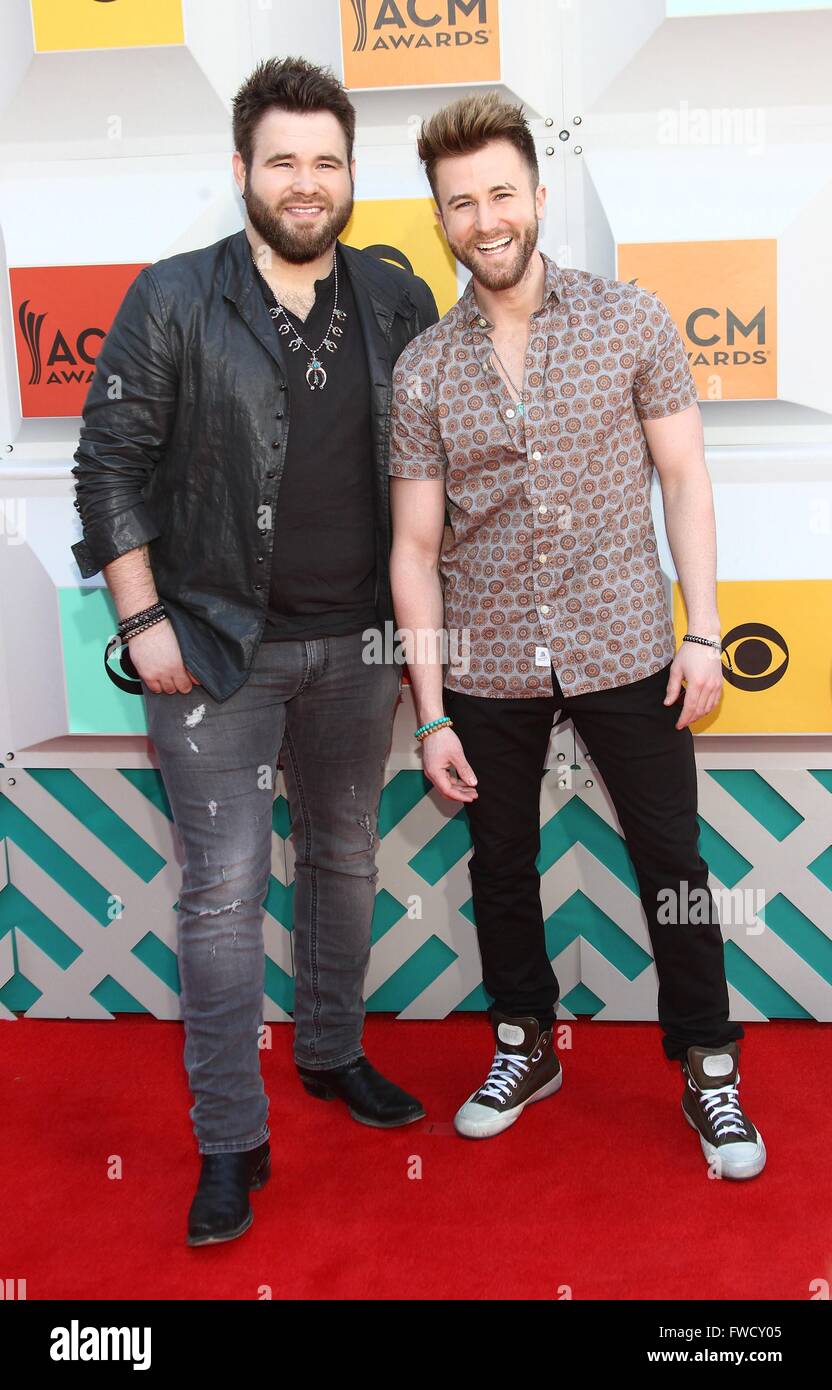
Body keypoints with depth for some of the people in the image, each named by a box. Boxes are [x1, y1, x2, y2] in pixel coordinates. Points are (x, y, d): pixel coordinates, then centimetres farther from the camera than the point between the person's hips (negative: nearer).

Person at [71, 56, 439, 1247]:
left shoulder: (399, 304, 4)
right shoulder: (174, 301, -6)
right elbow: (112, 462, -5)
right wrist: (143, 621, -10)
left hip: (357, 644, 4)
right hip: (217, 647, -3)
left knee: (345, 859, 17)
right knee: (224, 891, -1)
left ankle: (333, 1054, 38)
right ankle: (231, 1143, 12)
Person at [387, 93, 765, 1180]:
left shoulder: (631, 321, -3)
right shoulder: (423, 369, -1)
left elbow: (684, 479, 1)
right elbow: (415, 547, 0)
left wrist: (703, 634, -6)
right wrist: (431, 715, -3)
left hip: (624, 650, -1)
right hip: (488, 669, 2)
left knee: (671, 860, 7)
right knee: (500, 865, 15)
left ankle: (709, 1068, 26)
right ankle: (526, 1047, 37)